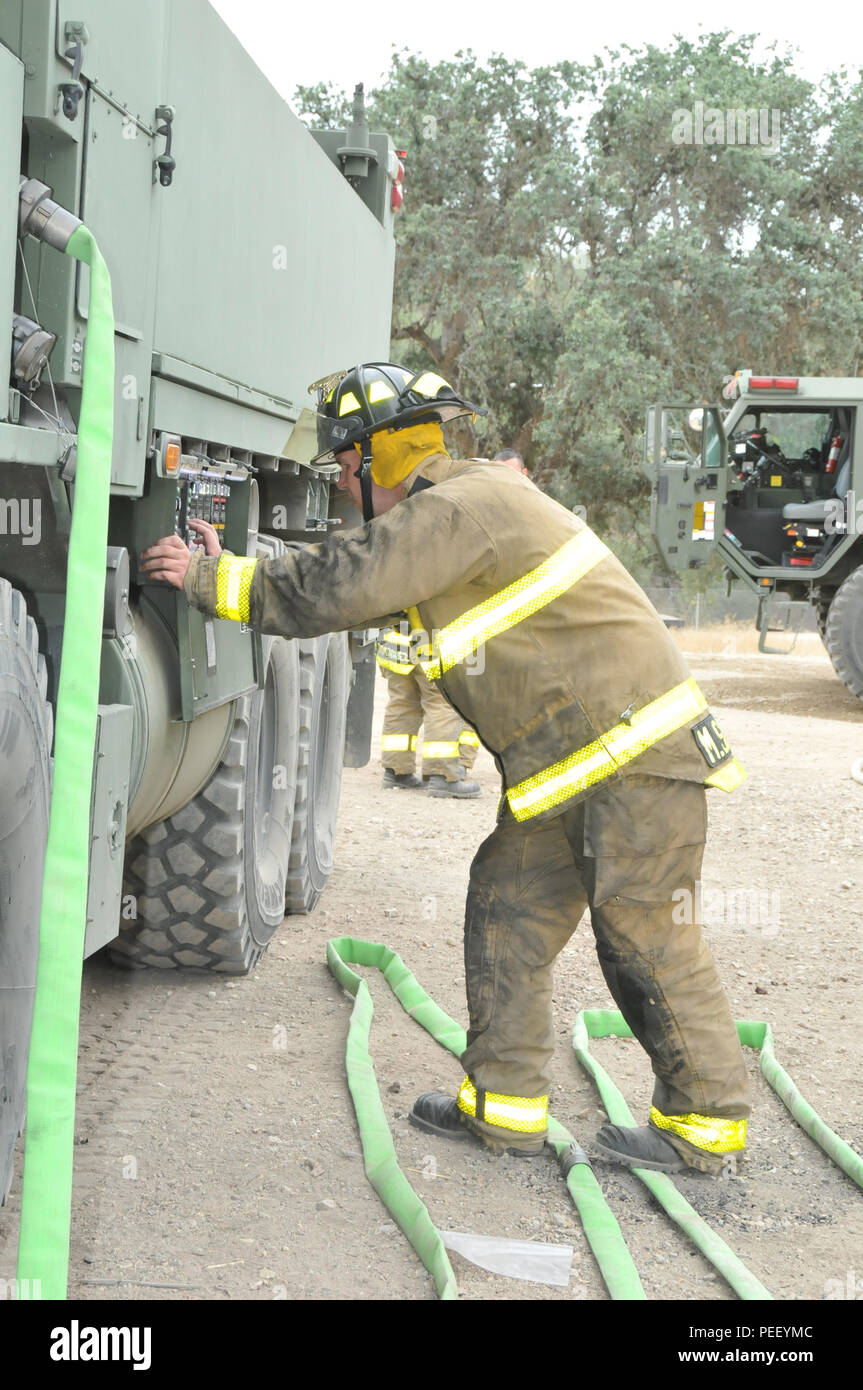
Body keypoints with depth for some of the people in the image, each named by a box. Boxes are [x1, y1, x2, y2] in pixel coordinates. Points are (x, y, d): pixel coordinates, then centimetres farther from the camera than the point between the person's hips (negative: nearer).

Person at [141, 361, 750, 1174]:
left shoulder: (461, 510, -17)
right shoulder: (441, 519, 16)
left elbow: (334, 593, -20)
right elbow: (350, 570, 24)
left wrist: (207, 579, -9)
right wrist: (223, 567, 18)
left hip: (634, 748, -10)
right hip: (565, 765, 10)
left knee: (645, 938, -3)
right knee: (508, 909, 10)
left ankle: (704, 1124, 10)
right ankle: (505, 1104, 17)